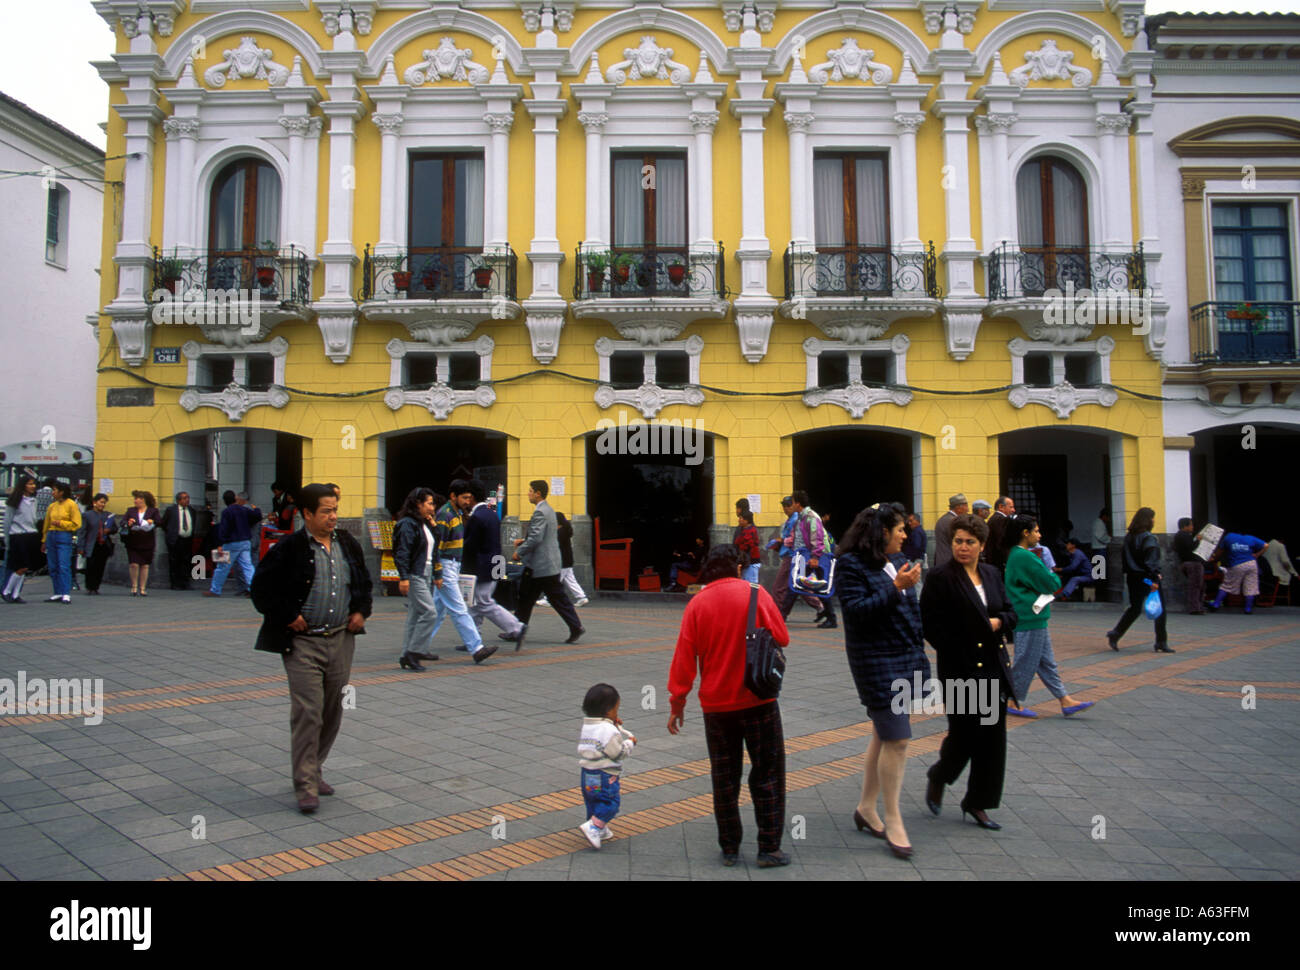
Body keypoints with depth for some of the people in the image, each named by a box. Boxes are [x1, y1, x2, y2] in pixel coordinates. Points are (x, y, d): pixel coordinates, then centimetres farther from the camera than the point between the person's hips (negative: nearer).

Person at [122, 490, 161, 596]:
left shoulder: (153, 511, 5)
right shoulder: (130, 511, 12)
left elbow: (160, 521, -5)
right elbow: (122, 522, 5)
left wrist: (153, 522, -26)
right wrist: (128, 524, -18)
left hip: (147, 543, -1)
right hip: (133, 543, 1)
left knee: (145, 565, 2)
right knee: (134, 564, -8)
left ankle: (142, 588, 11)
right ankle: (134, 587, 8)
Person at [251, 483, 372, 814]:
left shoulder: (348, 545, 8)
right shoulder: (288, 548, -9)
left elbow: (364, 580, 22)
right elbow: (262, 587, -6)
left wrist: (361, 611, 9)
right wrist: (288, 617, -11)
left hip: (341, 640, 6)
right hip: (303, 643, -5)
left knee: (332, 712, 12)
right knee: (307, 713, -8)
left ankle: (313, 771, 29)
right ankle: (306, 785, 0)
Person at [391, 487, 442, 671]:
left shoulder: (425, 524, 18)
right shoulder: (407, 524, -10)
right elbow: (402, 552, -17)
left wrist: (437, 574, 19)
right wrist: (404, 577, -22)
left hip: (426, 574, 9)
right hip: (414, 575, -9)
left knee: (415, 615, 9)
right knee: (428, 611, -15)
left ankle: (408, 656, 14)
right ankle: (412, 652, -10)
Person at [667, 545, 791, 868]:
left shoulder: (696, 604, -3)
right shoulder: (755, 593, -7)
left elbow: (684, 657, -2)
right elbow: (782, 638, -2)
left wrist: (678, 702, 5)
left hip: (716, 704, 2)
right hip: (758, 698, -2)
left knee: (724, 777, 12)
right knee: (768, 774, 9)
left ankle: (730, 849, 18)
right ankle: (769, 848, 10)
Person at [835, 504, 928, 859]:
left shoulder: (892, 565, 12)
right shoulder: (851, 564, -11)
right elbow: (856, 610, -20)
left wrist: (919, 656, 17)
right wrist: (895, 587, -24)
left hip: (904, 661, 8)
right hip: (876, 663, -8)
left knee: (884, 736, 13)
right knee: (897, 739, -8)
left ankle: (866, 808, 25)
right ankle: (893, 820, 5)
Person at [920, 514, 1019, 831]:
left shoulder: (992, 574, 10)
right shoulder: (940, 577, -9)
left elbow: (1010, 612, 17)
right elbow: (930, 624, -11)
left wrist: (998, 621, -4)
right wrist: (955, 653, -13)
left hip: (994, 668, 6)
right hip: (960, 670, -6)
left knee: (993, 737, 8)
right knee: (965, 734, -2)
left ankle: (977, 803, 20)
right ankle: (938, 777, 28)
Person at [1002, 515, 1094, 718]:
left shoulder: (1016, 555, 12)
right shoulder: (1025, 557, -20)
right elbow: (1051, 584, -17)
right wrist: (1054, 576, 4)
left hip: (1034, 618, 10)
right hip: (1030, 617, -10)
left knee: (1047, 662, 12)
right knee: (1026, 662, 0)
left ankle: (1066, 701, 18)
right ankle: (1014, 703, 10)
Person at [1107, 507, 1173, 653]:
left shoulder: (1128, 537, 8)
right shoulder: (1148, 538, -13)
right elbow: (1151, 561, -18)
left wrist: (1127, 575, 15)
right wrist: (1154, 580, -20)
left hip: (1133, 578, 7)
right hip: (1147, 578, -7)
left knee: (1134, 608, 11)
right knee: (1160, 609, 5)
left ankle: (1114, 635, 3)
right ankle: (1161, 643, 7)